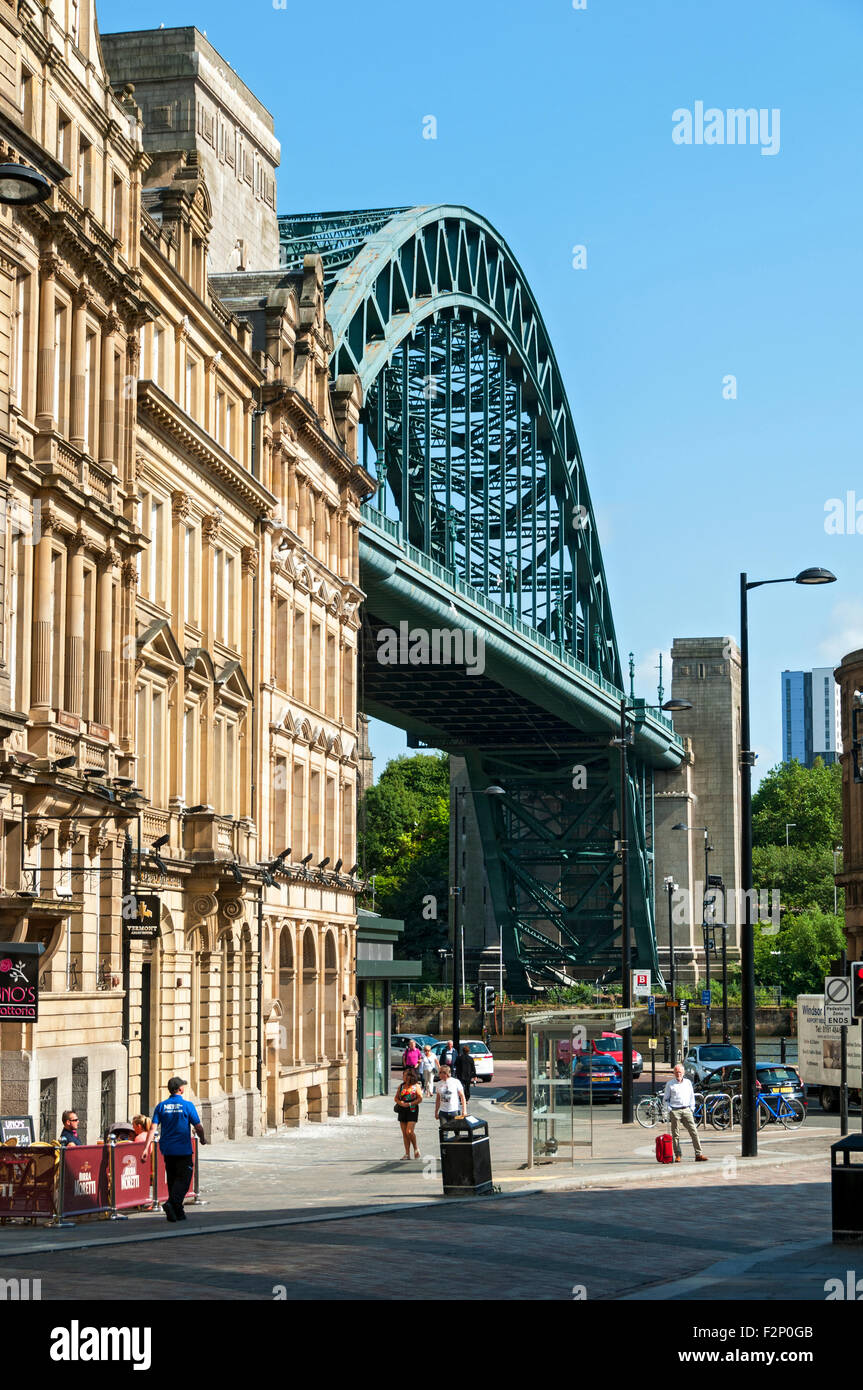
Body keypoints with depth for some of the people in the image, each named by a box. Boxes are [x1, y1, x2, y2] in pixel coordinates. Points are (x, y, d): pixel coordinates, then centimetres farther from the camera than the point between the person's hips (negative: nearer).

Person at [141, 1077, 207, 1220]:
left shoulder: (161, 1106, 2)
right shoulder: (187, 1105, -8)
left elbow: (153, 1129, -4)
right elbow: (198, 1127, -6)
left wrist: (146, 1148, -4)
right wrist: (202, 1139, 14)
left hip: (167, 1150, 5)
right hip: (183, 1149, -5)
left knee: (172, 1179, 14)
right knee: (183, 1179, -1)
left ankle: (178, 1213, 18)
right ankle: (172, 1203, -24)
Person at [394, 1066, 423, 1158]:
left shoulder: (416, 1086, -2)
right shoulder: (401, 1086, 12)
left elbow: (420, 1099, -6)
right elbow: (396, 1098, 13)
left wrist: (409, 1104, -15)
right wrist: (400, 1103, -8)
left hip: (412, 1110, -5)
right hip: (402, 1111, 5)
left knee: (409, 1131, -15)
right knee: (404, 1133, 4)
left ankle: (416, 1149, 6)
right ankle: (407, 1153, 9)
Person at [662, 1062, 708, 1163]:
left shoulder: (688, 1082, 14)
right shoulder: (669, 1084, 6)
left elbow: (692, 1097, 18)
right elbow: (665, 1099, 9)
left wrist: (691, 1109, 8)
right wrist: (670, 1110, -3)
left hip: (686, 1110, 2)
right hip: (675, 1111, -2)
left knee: (694, 1132, -6)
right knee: (675, 1135, -2)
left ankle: (698, 1154, -7)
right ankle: (677, 1156, 4)